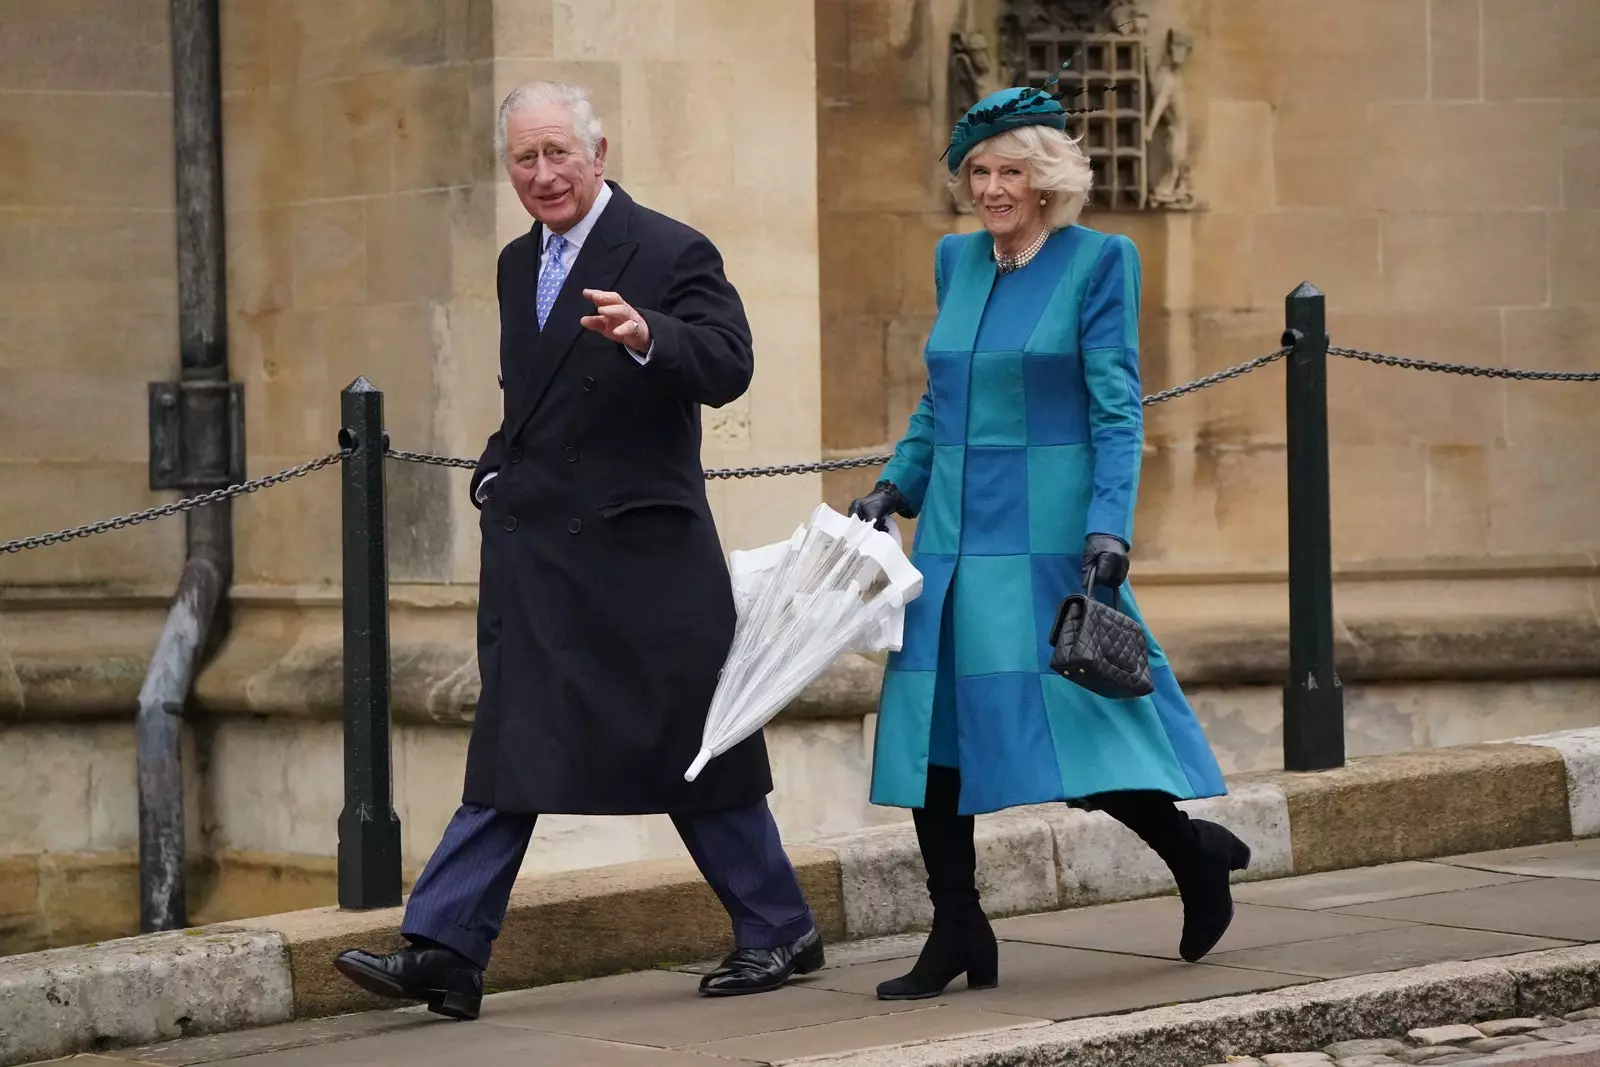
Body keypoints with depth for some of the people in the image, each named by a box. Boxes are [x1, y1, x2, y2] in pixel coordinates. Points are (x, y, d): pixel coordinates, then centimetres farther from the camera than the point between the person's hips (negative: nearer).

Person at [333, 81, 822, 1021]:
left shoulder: (671, 254, -8)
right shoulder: (519, 265, 15)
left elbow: (728, 368, -21)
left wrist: (645, 336, -38)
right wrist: (501, 475, 13)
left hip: (642, 552, -6)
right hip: (536, 549, 6)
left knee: (692, 748, 3)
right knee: (510, 752, 3)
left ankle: (779, 932, 17)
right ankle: (443, 953, -2)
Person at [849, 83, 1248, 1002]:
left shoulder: (1097, 261, -5)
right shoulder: (958, 261, 13)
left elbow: (1117, 408, -8)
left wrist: (1109, 527, -16)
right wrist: (897, 486, 13)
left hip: (1046, 538, -6)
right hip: (956, 533, 6)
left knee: (1076, 717, -8)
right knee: (931, 720, 0)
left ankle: (1194, 851, 17)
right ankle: (958, 936, 7)